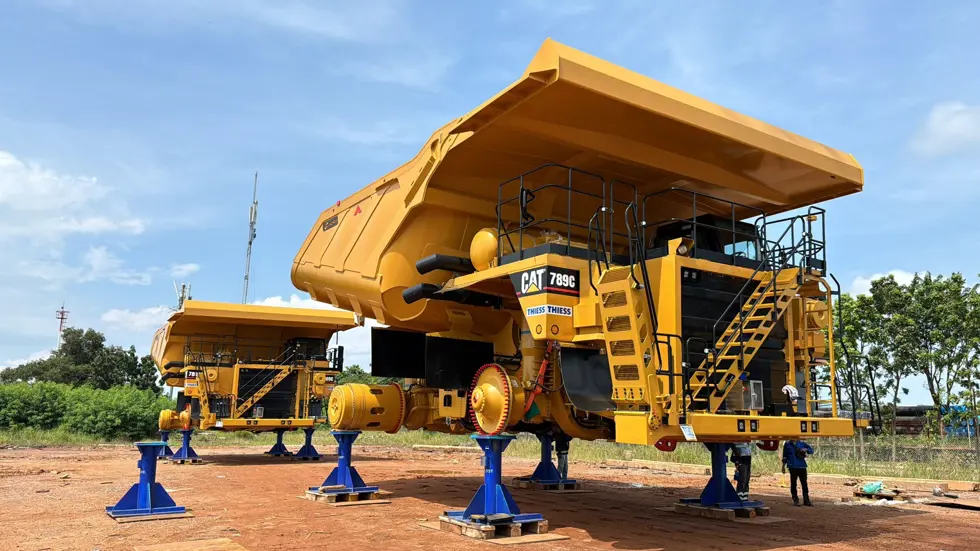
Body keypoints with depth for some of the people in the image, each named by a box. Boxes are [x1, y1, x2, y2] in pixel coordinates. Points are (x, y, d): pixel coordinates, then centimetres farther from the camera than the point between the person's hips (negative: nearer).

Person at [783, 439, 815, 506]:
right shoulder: (787, 444, 6)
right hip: (793, 467, -1)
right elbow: (785, 456, 11)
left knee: (804, 484, 1)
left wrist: (805, 450, -11)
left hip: (802, 466, 1)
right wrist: (783, 466, 10)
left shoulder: (802, 443, 7)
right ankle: (795, 500, 13)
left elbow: (811, 450, 9)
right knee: (793, 484, 3)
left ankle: (806, 500, 9)